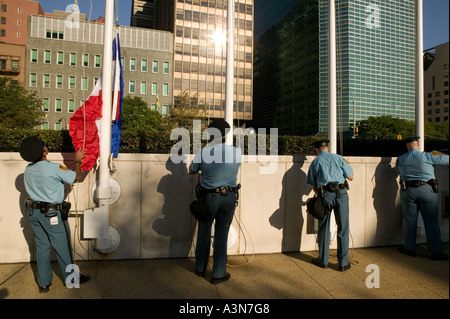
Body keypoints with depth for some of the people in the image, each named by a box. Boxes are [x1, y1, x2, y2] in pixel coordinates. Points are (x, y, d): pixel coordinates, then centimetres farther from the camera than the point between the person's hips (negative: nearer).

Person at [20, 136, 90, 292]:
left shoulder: (28, 169, 1)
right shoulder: (54, 168, -21)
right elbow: (76, 177, -8)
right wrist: (78, 160, 7)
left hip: (34, 212, 7)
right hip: (52, 214, -7)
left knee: (42, 246, 16)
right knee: (62, 247, 7)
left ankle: (43, 283, 27)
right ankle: (71, 278, 22)